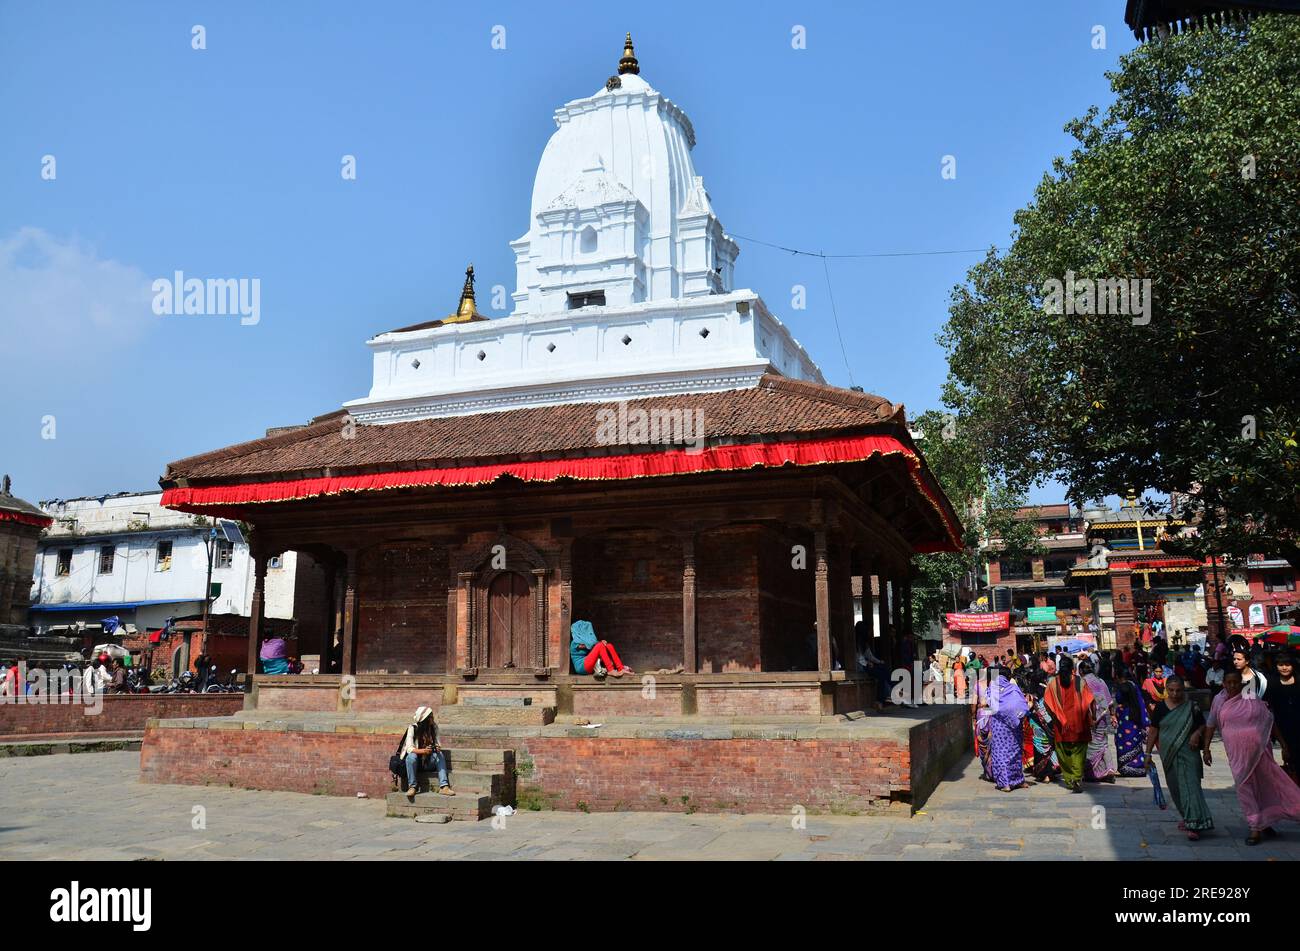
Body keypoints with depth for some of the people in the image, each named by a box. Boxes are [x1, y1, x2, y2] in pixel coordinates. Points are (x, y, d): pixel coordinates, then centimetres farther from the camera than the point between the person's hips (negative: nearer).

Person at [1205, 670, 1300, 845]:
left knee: (1264, 786, 4)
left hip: (1258, 750, -1)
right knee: (1245, 788, 0)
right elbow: (1211, 725, 8)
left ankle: (1264, 823, 22)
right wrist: (1206, 749, 5)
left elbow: (1271, 722, 3)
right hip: (1237, 754, 1)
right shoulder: (1219, 701, 2)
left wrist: (1284, 745, 1)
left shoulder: (1252, 699, -2)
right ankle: (1256, 828, 9)